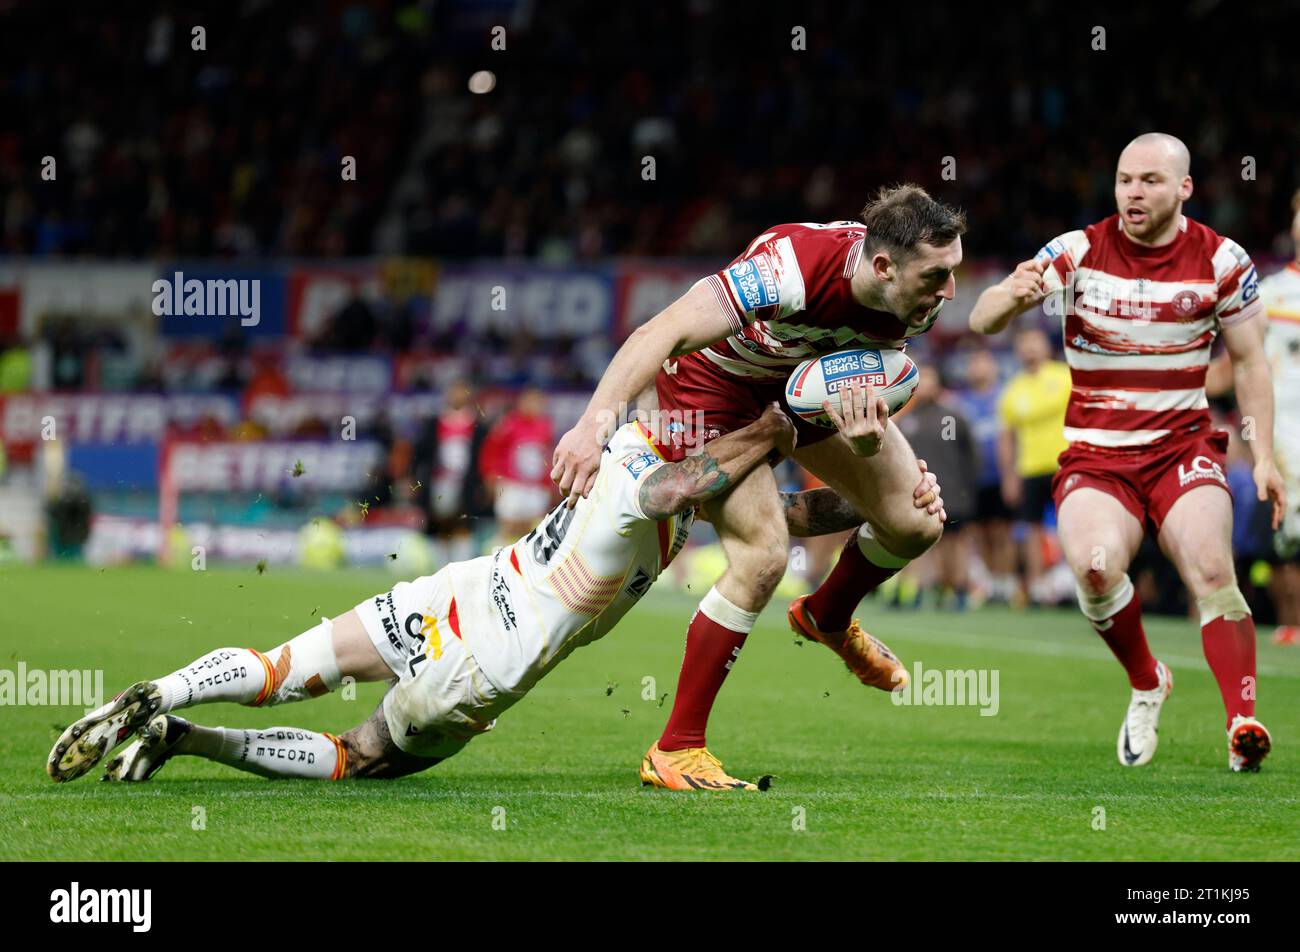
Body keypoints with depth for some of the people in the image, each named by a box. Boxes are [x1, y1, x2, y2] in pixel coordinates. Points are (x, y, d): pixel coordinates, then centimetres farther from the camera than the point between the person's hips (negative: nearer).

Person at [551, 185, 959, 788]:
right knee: (763, 556, -21)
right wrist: (596, 421, -52)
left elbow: (868, 380, -6)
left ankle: (828, 617, 37)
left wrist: (866, 438, -29)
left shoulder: (920, 300, -21)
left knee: (916, 522, 3)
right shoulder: (793, 269, -41)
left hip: (808, 379, 7)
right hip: (713, 379, -7)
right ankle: (675, 750, -10)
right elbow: (661, 333, -42)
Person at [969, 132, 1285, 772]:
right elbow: (982, 321, -11)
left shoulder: (1221, 261, -1)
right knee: (1095, 563, -27)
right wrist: (1013, 296, -34)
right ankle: (1146, 686, 0)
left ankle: (1243, 724, -20)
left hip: (1183, 448, 0)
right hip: (1095, 455, 0)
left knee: (1211, 568, -25)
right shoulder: (1078, 252, -4)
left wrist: (1263, 456, 1)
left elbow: (1249, 361, 9)